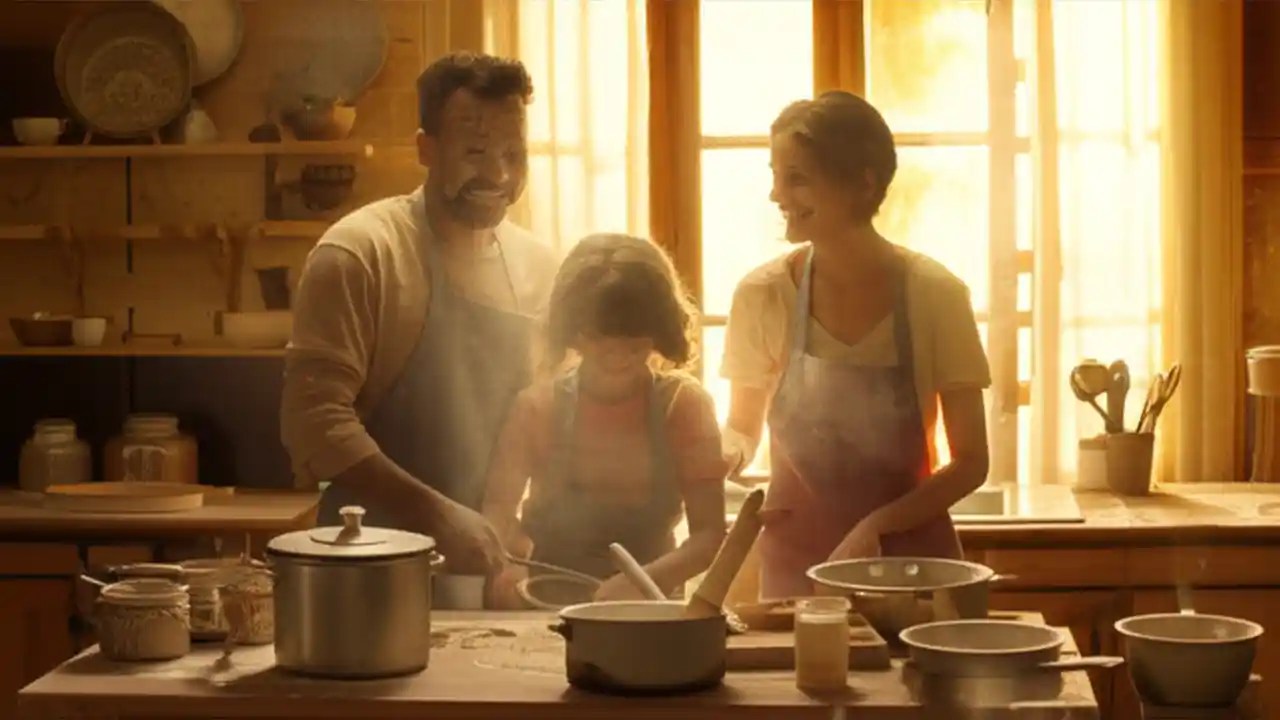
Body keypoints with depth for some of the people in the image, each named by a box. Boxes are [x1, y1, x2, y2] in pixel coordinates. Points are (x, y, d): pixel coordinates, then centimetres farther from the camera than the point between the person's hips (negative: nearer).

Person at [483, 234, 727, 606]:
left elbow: (709, 534, -7)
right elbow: (497, 510, -1)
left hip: (646, 609, 0)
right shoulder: (538, 405, -2)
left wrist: (644, 581, -26)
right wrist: (506, 566, -23)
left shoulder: (684, 405, -3)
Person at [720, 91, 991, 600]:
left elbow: (970, 463, -6)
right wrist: (724, 455, -15)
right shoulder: (762, 295, -9)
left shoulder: (935, 296, -12)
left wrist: (877, 525, -18)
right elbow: (743, 430, 6)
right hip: (796, 561, 1)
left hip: (910, 557, -1)